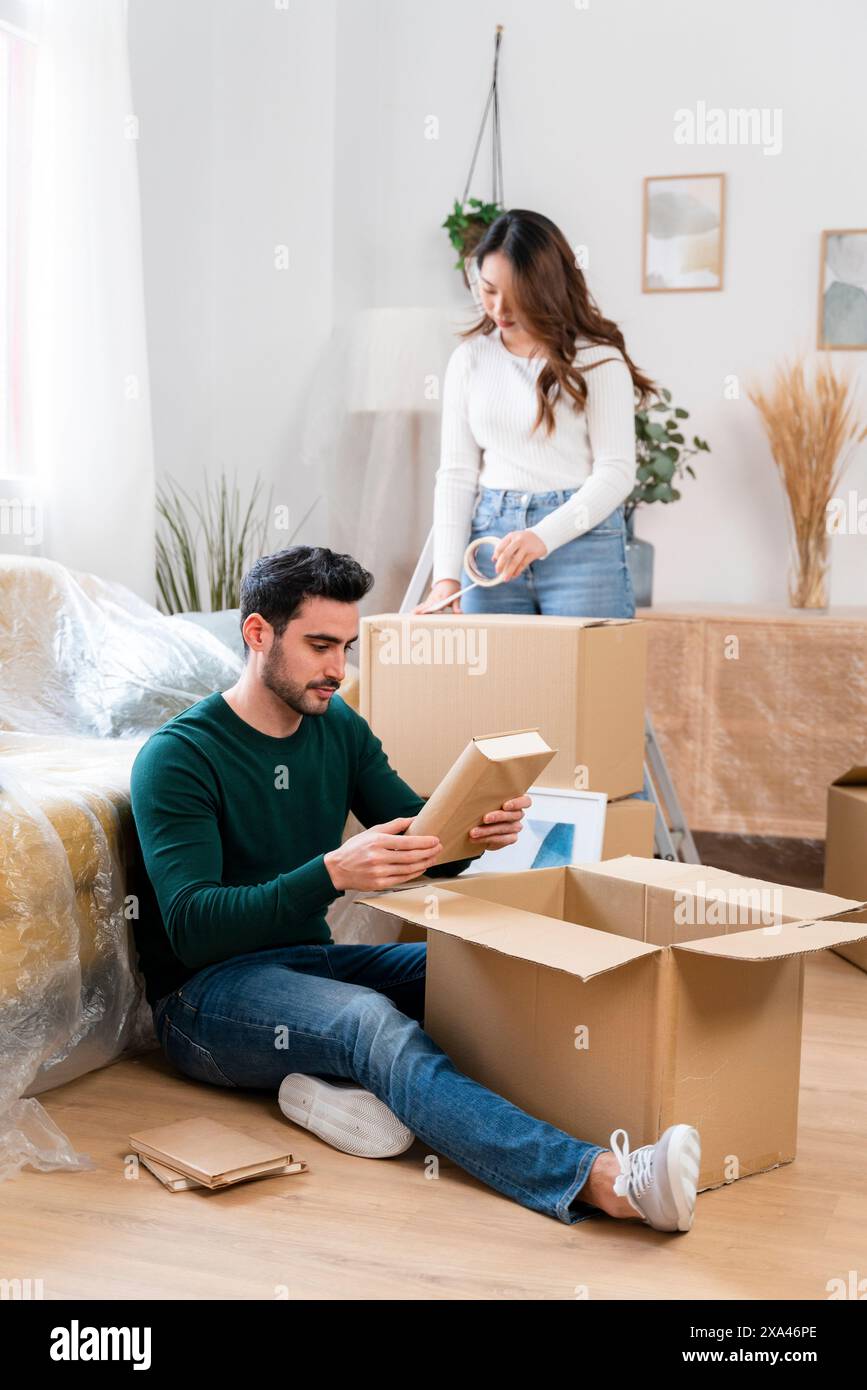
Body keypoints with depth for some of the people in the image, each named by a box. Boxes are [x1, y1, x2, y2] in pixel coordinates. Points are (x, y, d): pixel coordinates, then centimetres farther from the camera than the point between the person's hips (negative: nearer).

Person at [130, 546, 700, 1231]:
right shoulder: (177, 756, -13)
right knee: (368, 1016, -37)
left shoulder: (340, 728, 7)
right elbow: (192, 928, -23)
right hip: (206, 991, -7)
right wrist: (333, 873, -37)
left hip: (310, 960, 7)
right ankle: (599, 1180, -53)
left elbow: (423, 841, 8)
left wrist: (476, 832, -18)